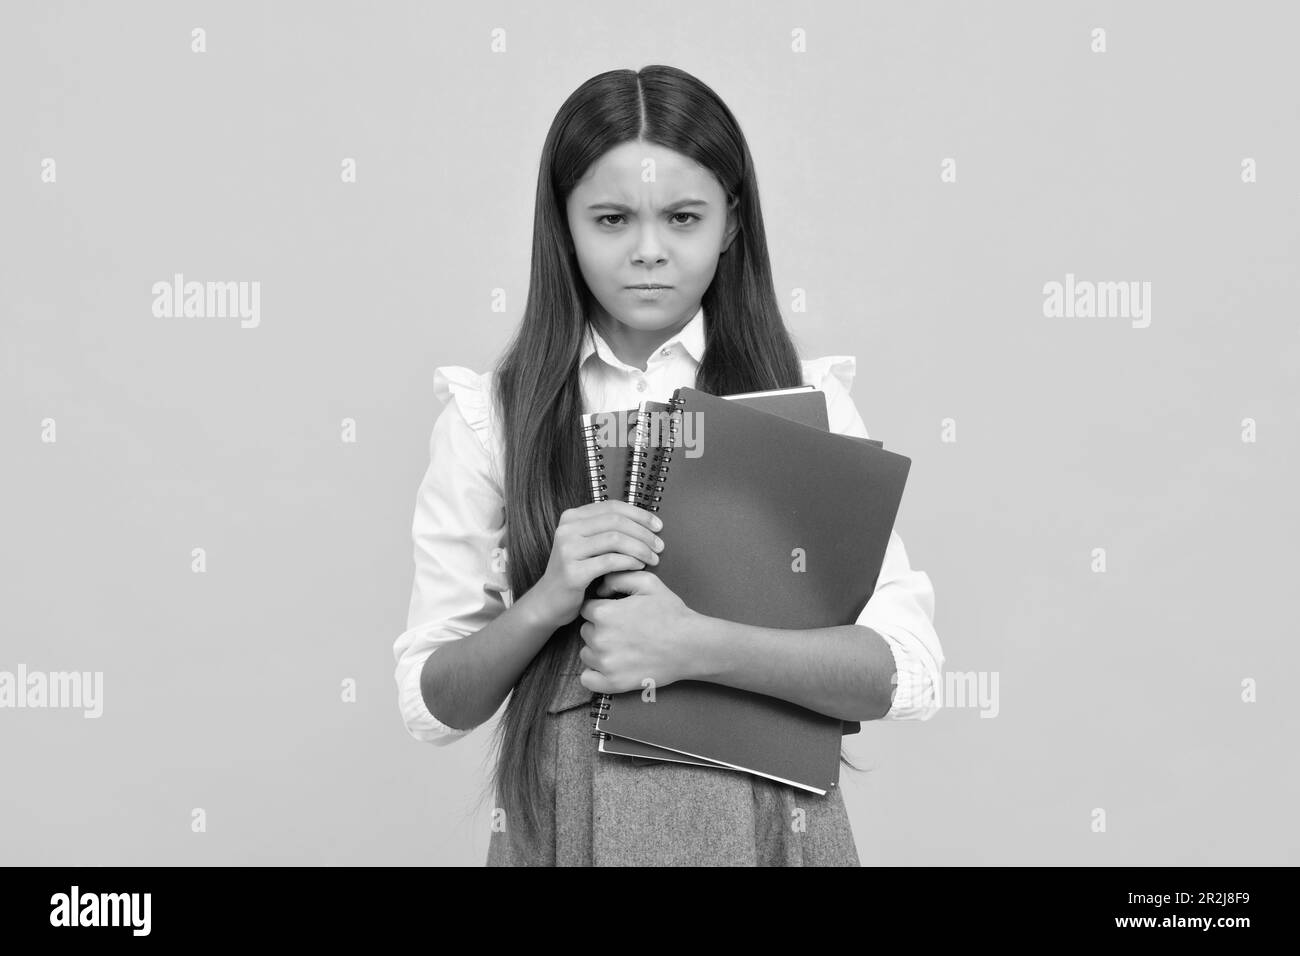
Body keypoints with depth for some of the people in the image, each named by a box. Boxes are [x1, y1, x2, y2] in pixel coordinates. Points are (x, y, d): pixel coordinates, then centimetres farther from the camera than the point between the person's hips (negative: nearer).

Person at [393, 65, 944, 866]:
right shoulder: (487, 417, -3)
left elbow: (908, 672, -11)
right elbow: (431, 708, -2)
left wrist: (696, 644, -23)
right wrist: (544, 604, -19)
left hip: (768, 823, 0)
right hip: (564, 823, 0)